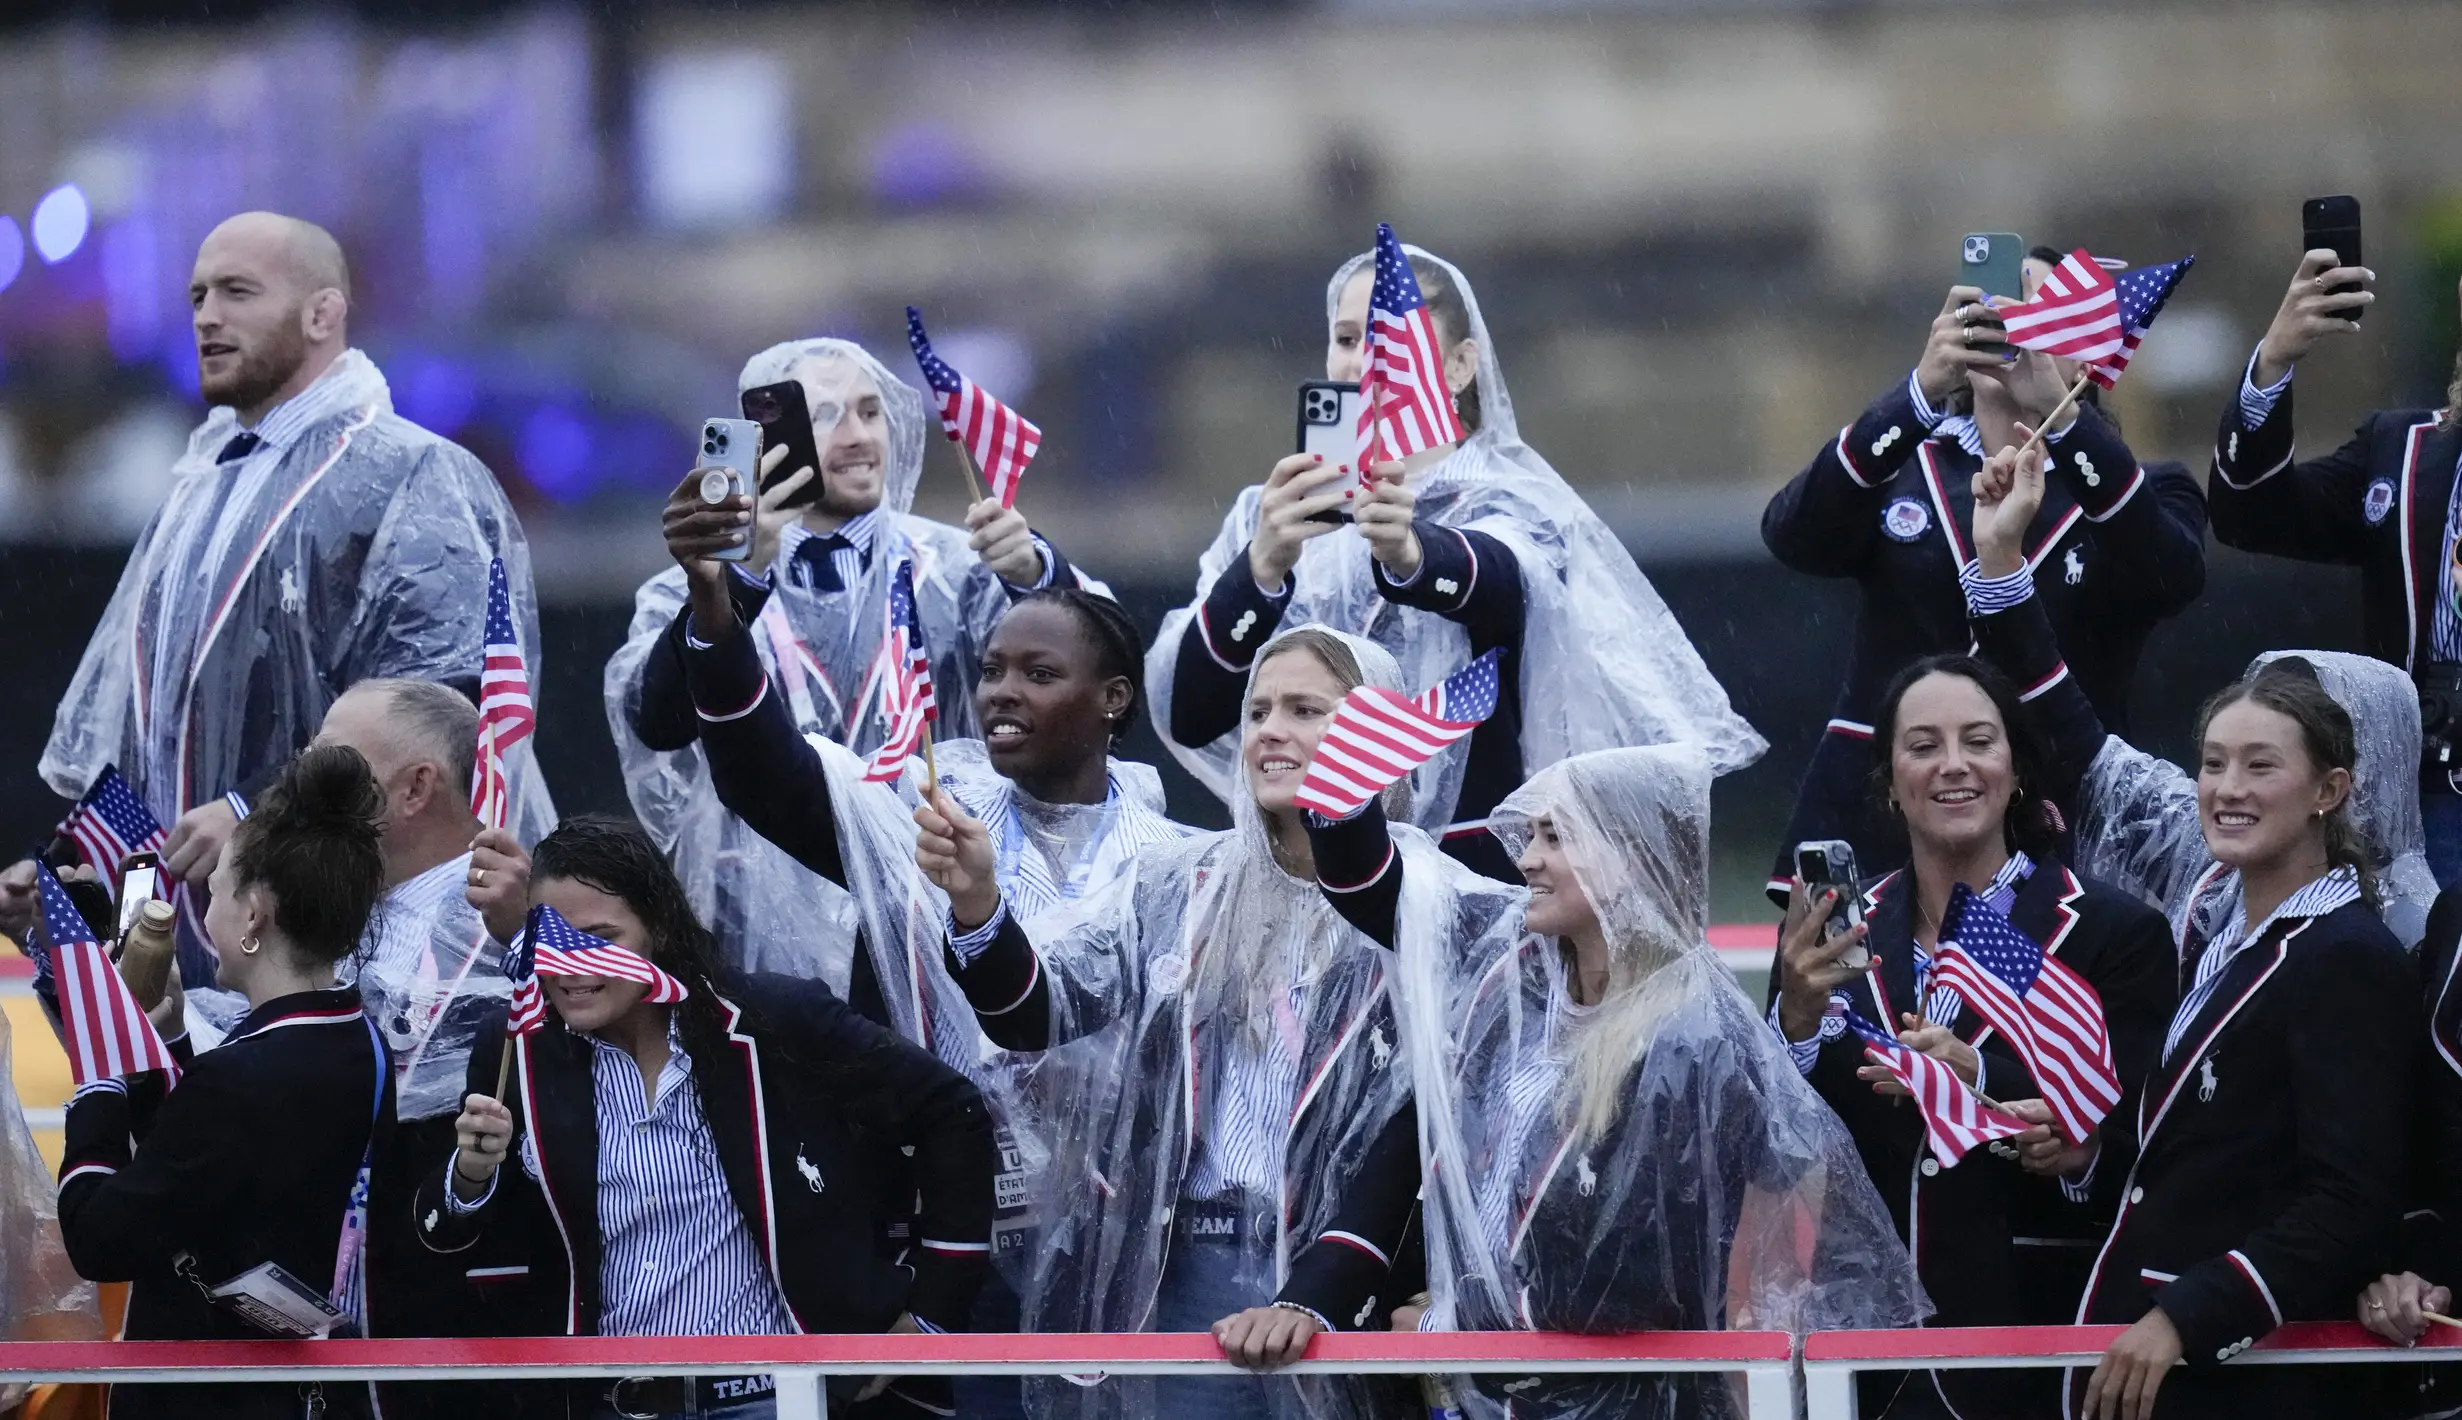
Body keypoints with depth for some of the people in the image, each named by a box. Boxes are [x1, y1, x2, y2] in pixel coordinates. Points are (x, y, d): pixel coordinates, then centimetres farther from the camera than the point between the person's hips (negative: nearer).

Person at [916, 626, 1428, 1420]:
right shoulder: (1178, 885, 7)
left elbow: (1413, 1144, -6)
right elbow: (1037, 1012, -3)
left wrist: (1314, 1301, -16)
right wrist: (977, 903, -22)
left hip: (1329, 1284, -2)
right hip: (1160, 1275, 2)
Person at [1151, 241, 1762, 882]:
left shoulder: (1508, 505, 6)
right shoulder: (1268, 516, 13)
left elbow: (1499, 580, -19)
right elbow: (1187, 717, -2)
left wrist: (1409, 552, -42)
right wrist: (1262, 566, -20)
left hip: (1474, 876, -2)